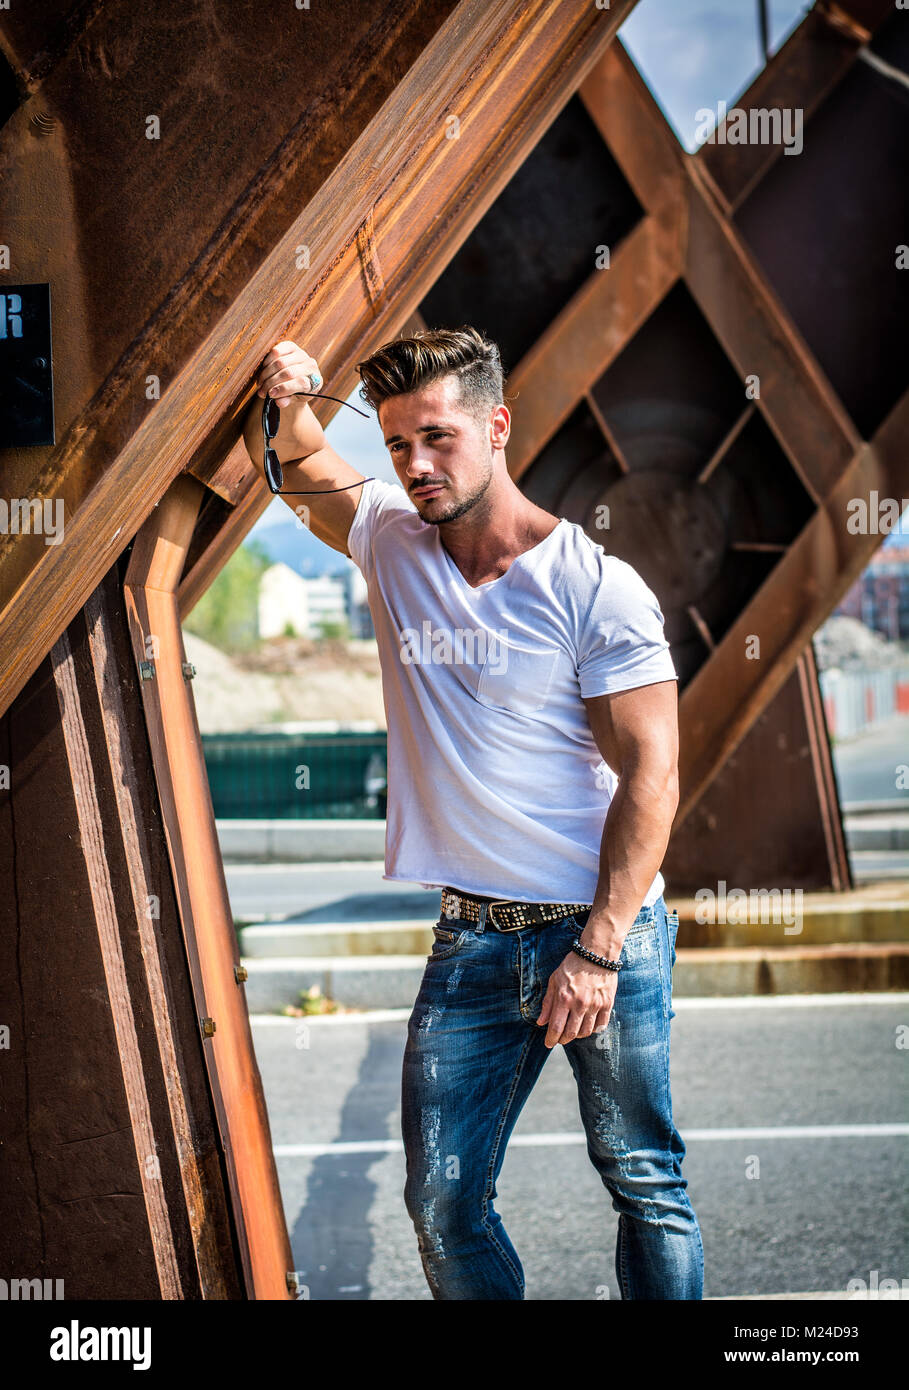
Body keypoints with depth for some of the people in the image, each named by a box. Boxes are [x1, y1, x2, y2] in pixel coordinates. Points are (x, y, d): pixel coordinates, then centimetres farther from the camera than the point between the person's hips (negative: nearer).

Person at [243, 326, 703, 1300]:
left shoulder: (596, 587, -8)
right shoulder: (391, 544, 7)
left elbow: (651, 774, -10)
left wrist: (598, 950, -16)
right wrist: (285, 406, -9)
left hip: (606, 930, -4)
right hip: (470, 937, 4)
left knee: (646, 1187, 5)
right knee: (443, 1206, 4)